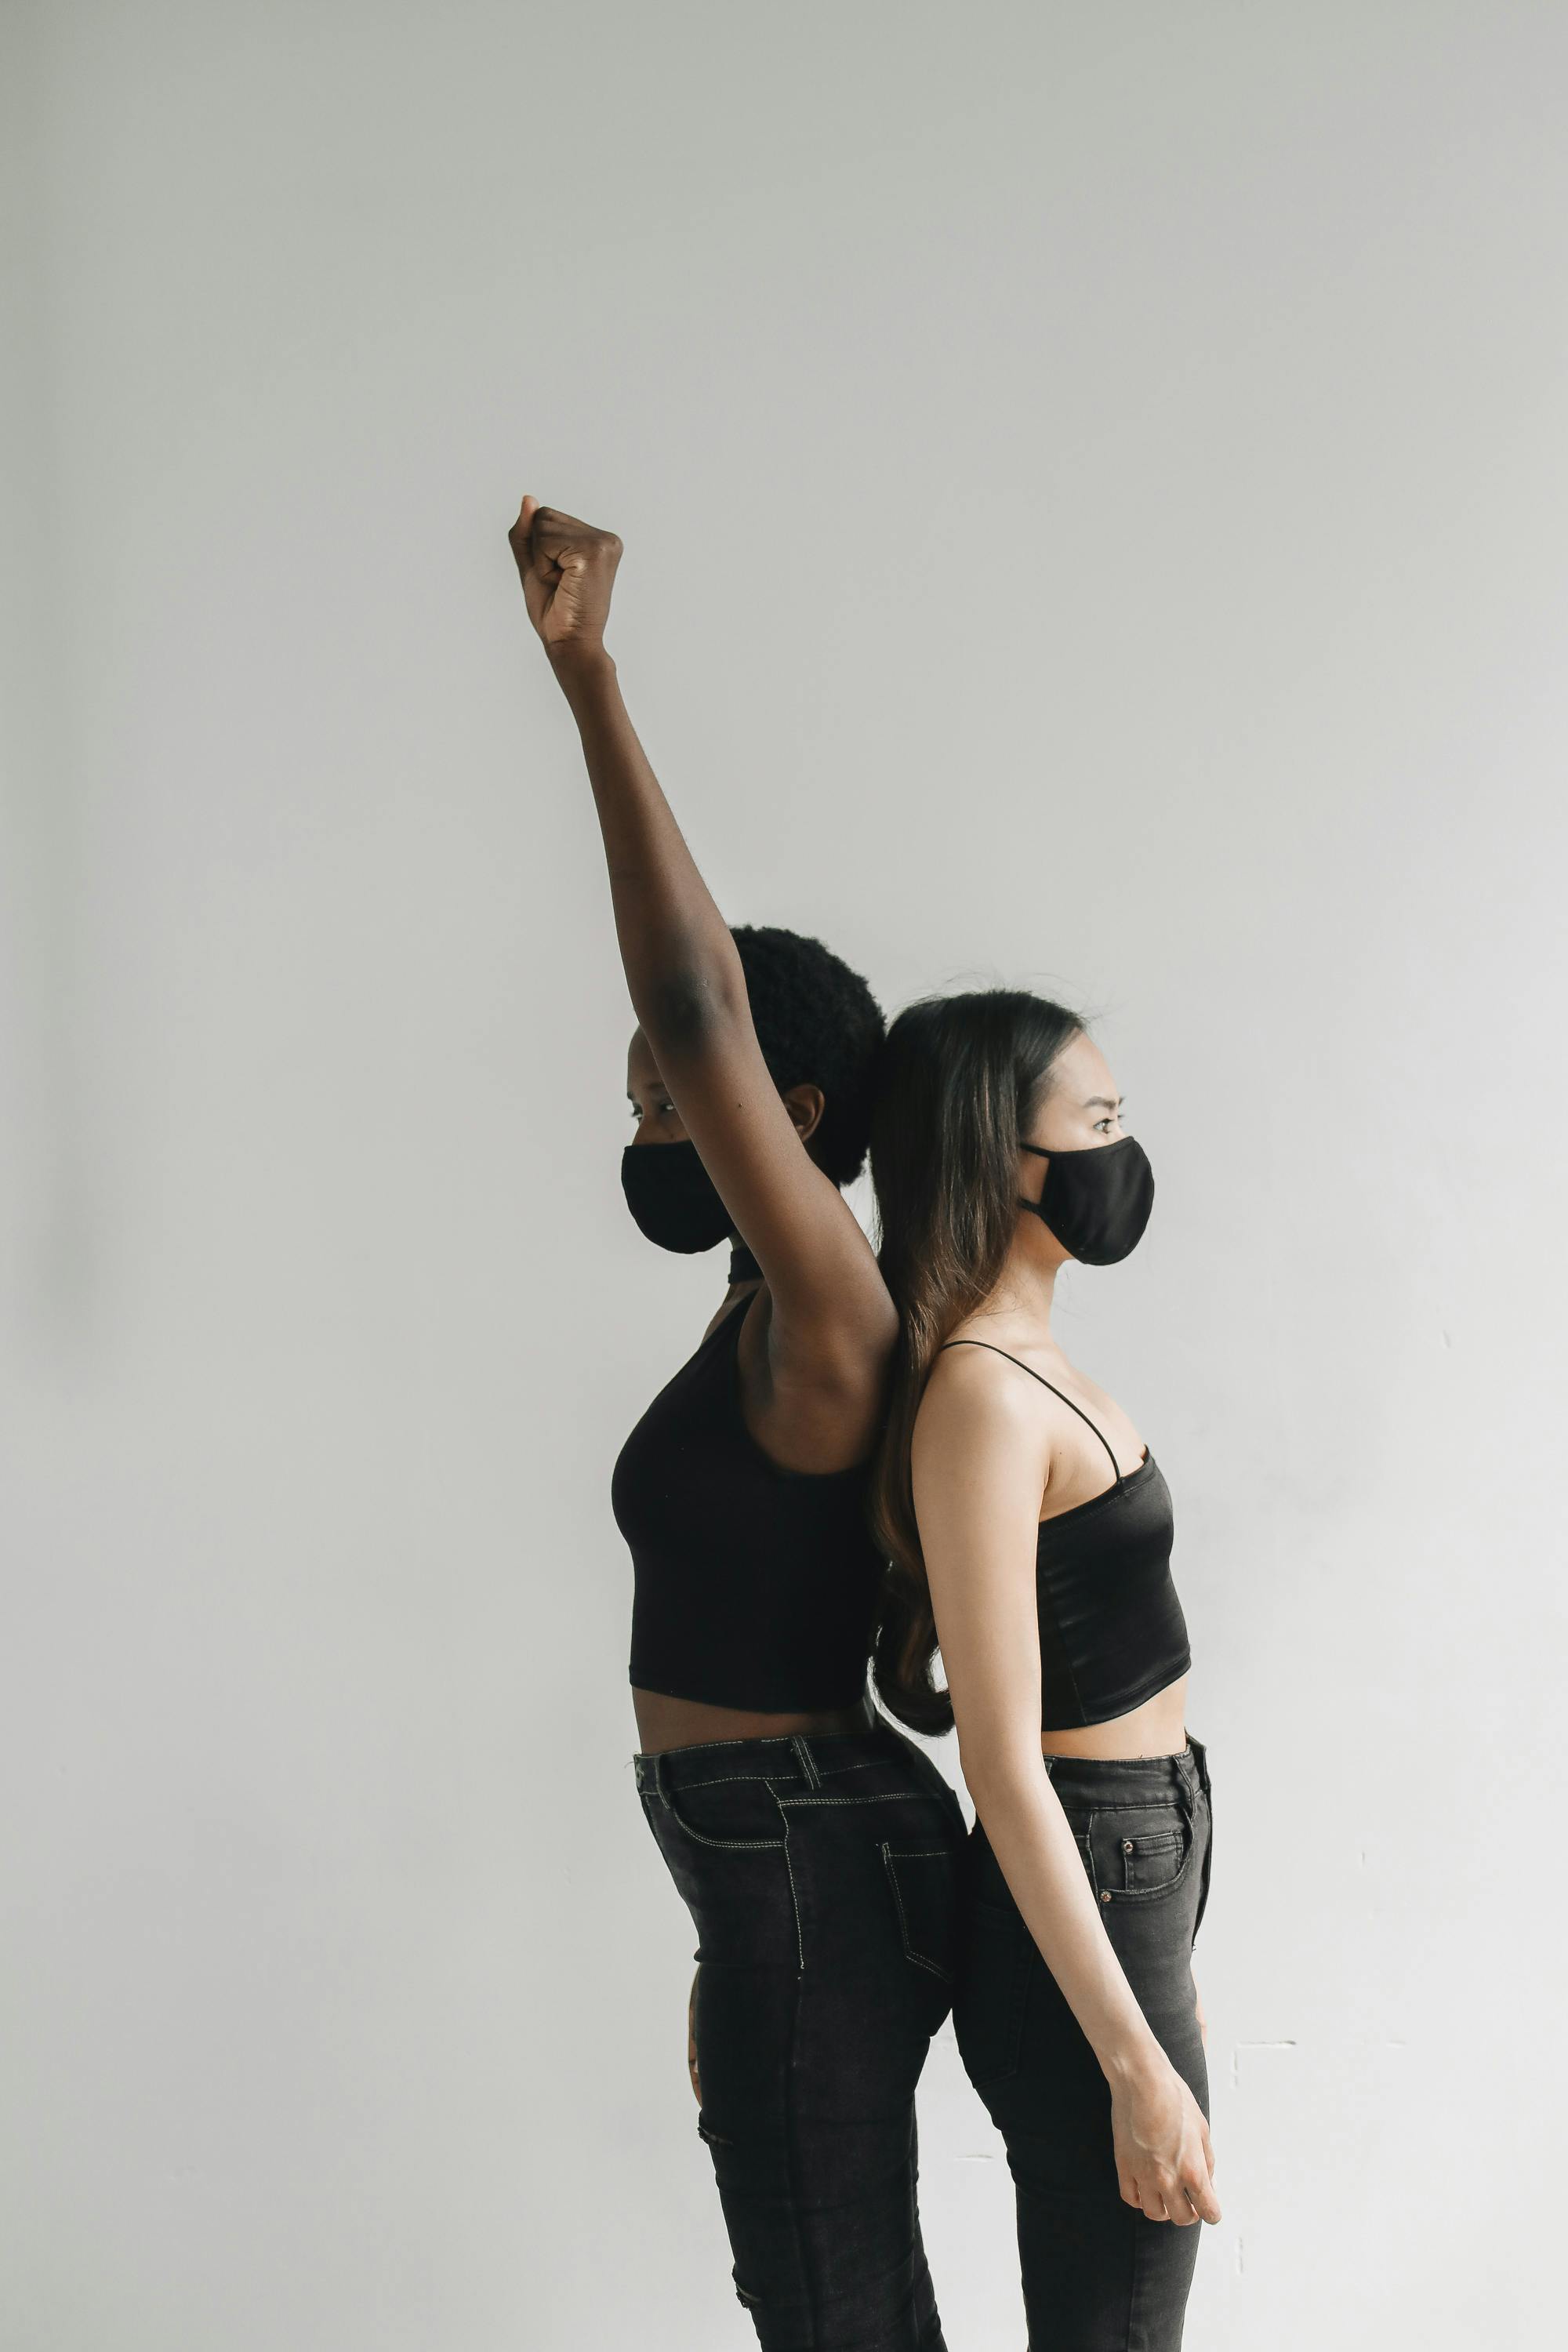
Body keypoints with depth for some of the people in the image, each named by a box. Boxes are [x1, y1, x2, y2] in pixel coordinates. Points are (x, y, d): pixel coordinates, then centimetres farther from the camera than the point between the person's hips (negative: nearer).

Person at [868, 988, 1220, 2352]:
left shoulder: (1036, 1365, 10)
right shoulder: (981, 1397, -19)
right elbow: (1004, 1764, -22)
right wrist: (1138, 2066, -23)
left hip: (1139, 1874, 10)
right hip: (1079, 1906, -10)